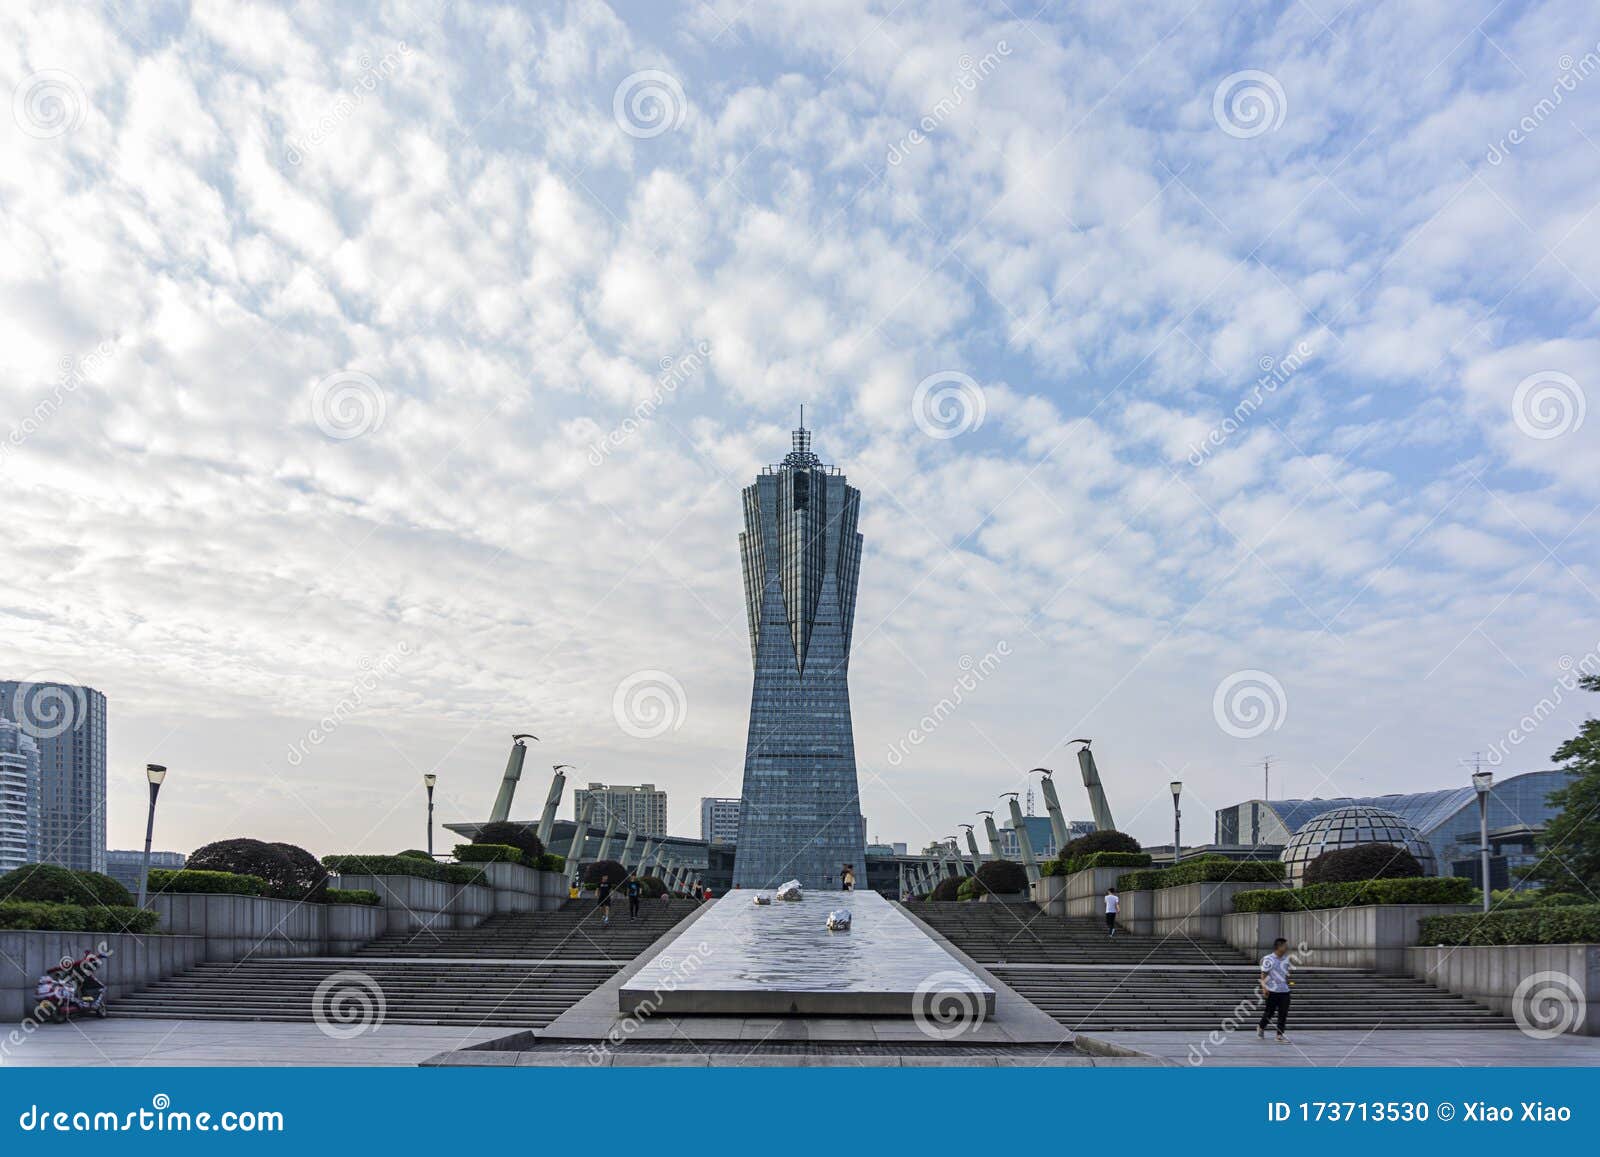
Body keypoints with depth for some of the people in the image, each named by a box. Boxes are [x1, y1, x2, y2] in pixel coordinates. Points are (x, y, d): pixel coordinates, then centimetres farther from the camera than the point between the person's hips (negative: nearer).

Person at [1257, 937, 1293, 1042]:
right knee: (1269, 1012, 3)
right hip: (1272, 991, -5)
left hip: (1284, 990, 5)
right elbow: (1263, 974, -9)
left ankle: (1280, 1035, 8)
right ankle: (1261, 1027, 29)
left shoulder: (1286, 958, 9)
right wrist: (1264, 987, -18)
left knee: (1283, 1014, 0)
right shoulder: (1268, 959, -9)